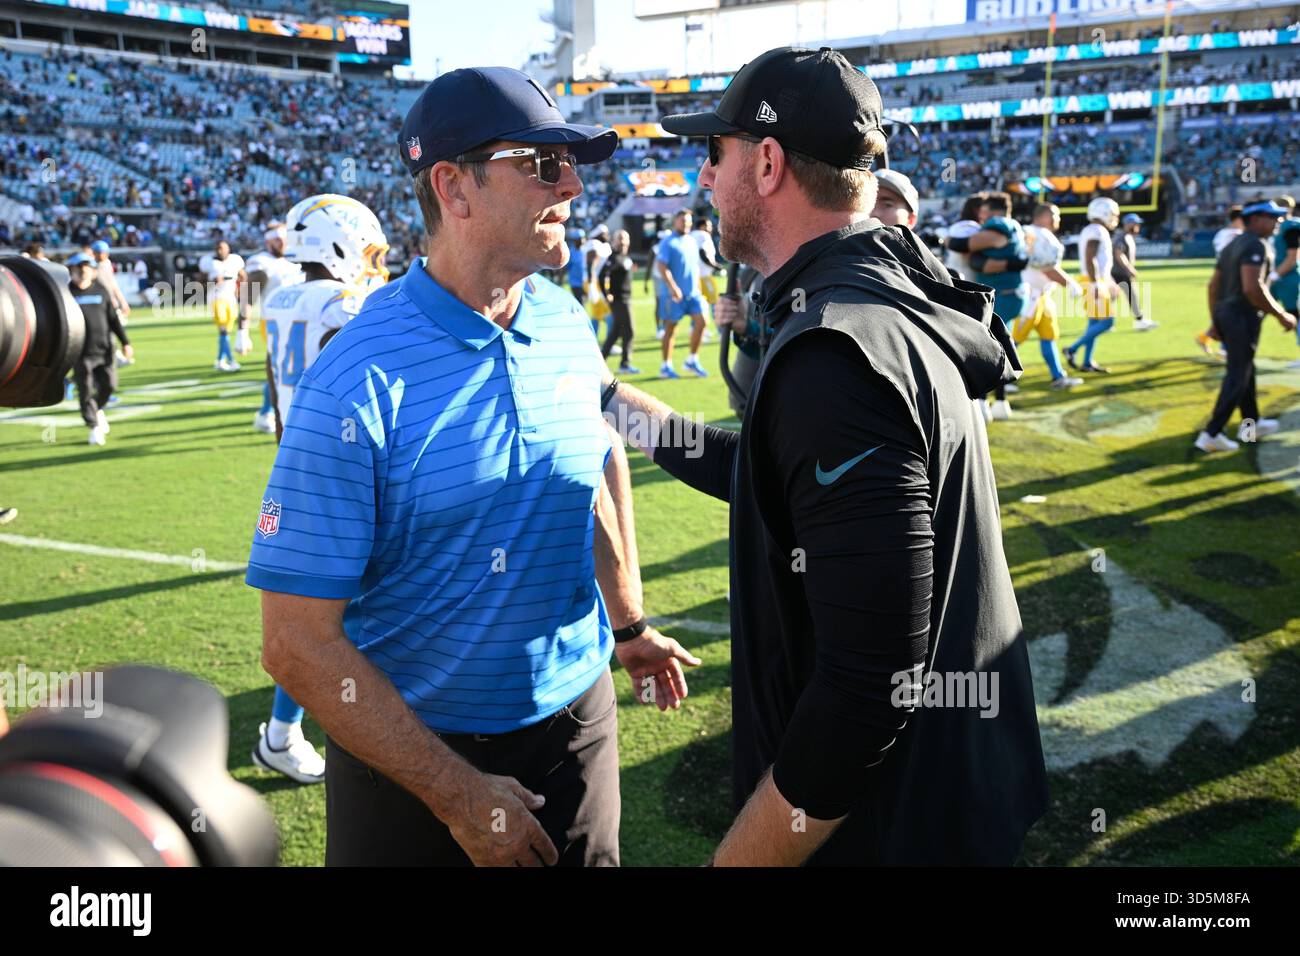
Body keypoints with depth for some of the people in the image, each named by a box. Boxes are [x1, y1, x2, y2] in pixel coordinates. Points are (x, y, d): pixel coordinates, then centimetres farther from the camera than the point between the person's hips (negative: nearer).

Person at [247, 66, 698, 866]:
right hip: (410, 755, -5)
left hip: (579, 719, 5)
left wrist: (629, 625, 18)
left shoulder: (569, 326, -4)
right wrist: (459, 795, -18)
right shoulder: (359, 383, -22)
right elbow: (298, 644, -20)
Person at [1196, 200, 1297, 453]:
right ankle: (1211, 434, -3)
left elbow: (1213, 285, 17)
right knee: (1237, 378, -3)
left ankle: (1250, 424, 33)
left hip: (1224, 312, 10)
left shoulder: (1232, 245, 14)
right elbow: (1252, 288, -27)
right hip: (1243, 317, -10)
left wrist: (1216, 320, 23)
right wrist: (1281, 315, -19)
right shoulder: (1257, 245, -15)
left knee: (1245, 371, 21)